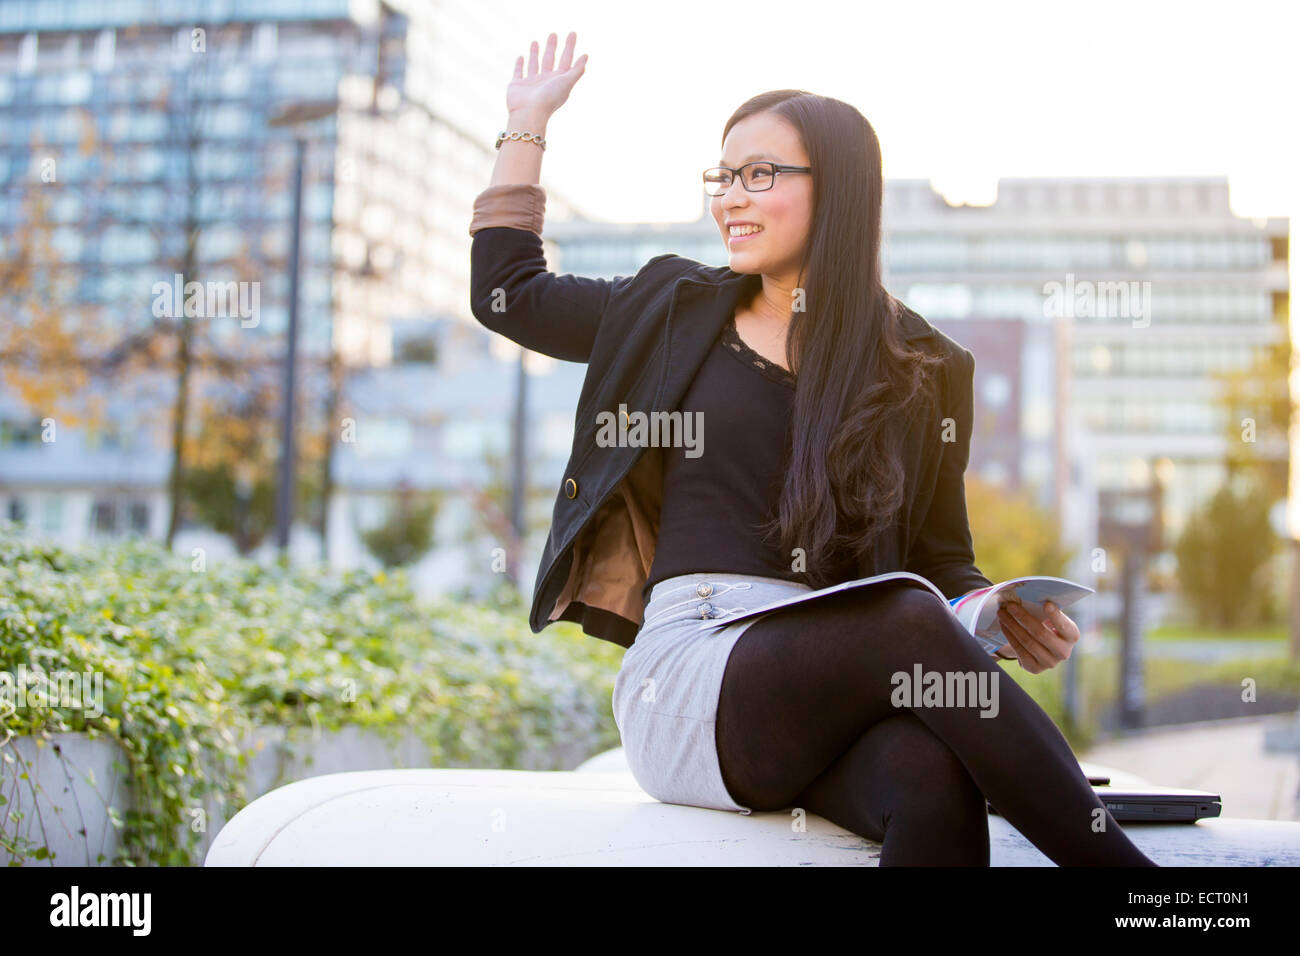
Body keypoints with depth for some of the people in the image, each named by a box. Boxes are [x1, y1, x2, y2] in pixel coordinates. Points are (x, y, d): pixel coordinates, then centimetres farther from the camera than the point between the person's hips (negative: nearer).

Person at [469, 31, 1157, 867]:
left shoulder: (925, 367, 13)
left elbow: (942, 555, 17)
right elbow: (509, 291, 24)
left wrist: (1010, 620, -5)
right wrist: (528, 124, 27)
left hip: (833, 686, 1)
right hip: (685, 669, -1)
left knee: (934, 781, -39)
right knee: (909, 622, -33)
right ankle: (1117, 859, -29)